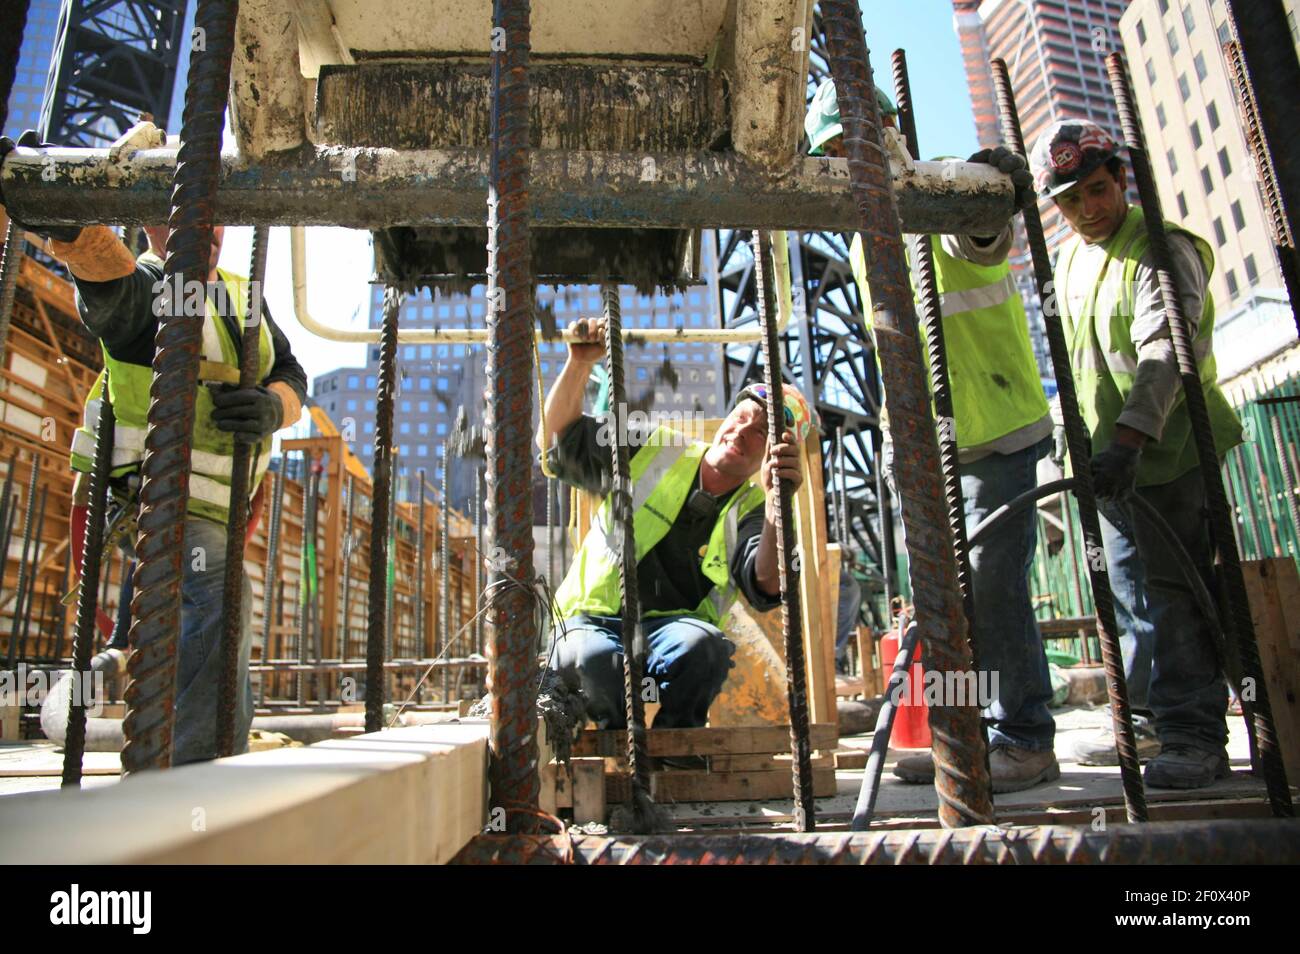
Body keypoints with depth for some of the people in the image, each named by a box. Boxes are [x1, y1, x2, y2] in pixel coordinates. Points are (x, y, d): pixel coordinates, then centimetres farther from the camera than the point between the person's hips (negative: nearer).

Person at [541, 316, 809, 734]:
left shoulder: (751, 512, 5)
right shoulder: (654, 453, 10)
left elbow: (766, 588, -17)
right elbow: (561, 440, 12)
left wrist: (777, 501, -33)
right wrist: (580, 363, -1)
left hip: (672, 631, 0)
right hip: (592, 625, 1)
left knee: (702, 643, -35)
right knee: (593, 658, -35)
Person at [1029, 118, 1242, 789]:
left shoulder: (1165, 249, -12)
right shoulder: (1069, 257, 13)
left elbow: (1166, 350, -27)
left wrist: (1131, 437, -39)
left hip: (1168, 450, -8)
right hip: (1108, 454, 8)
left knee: (1175, 590, -8)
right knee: (1127, 590, 13)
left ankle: (1195, 736, 0)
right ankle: (1144, 716, 25)